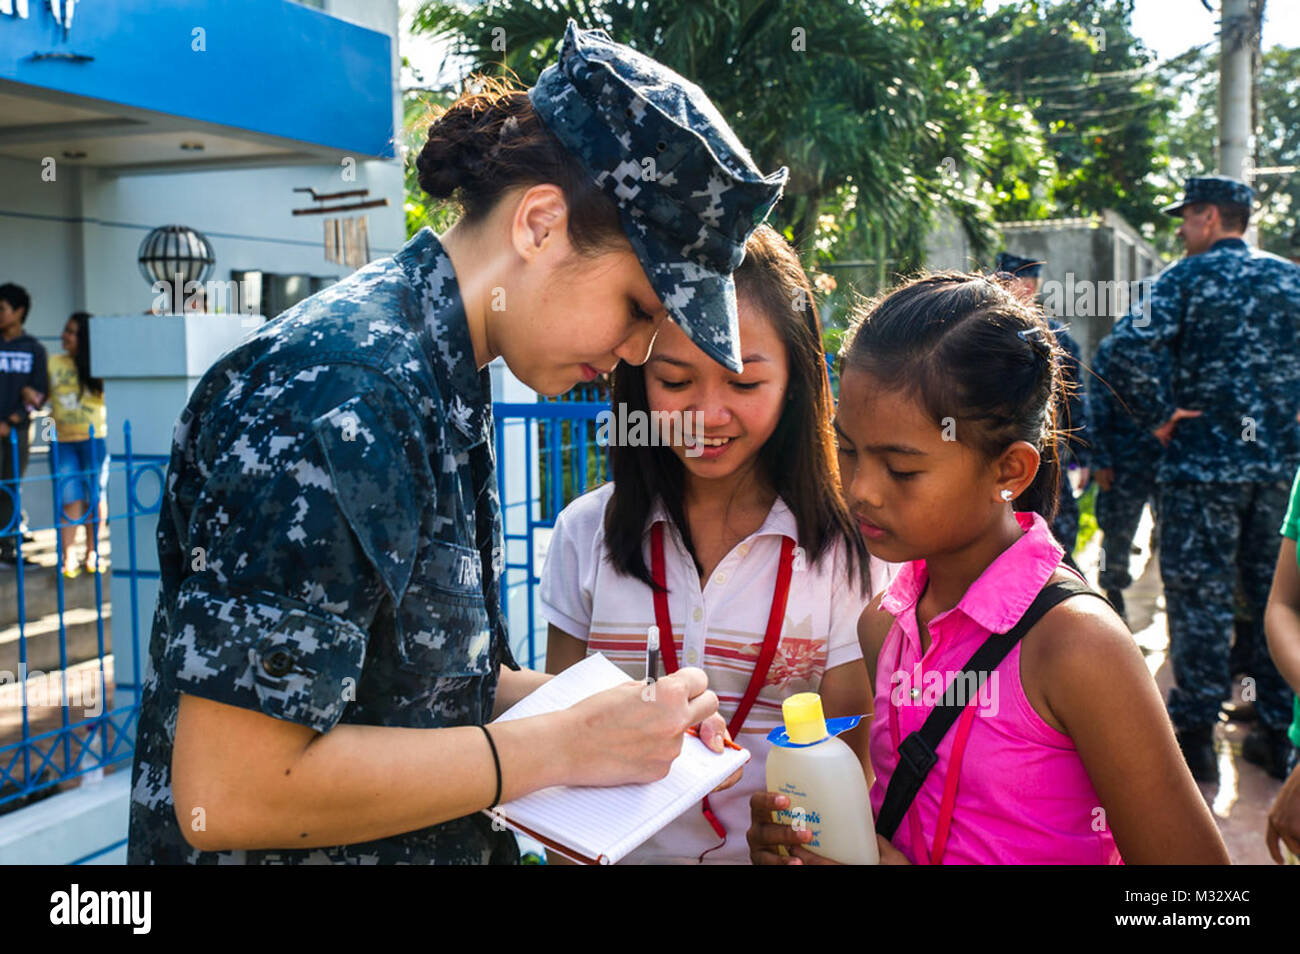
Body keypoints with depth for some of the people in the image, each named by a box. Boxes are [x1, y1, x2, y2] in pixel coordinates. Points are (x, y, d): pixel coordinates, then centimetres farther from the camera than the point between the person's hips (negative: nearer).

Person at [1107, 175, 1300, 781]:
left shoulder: (1187, 277, -6)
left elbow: (1130, 352, -22)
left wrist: (1159, 417, -10)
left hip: (1201, 463, -5)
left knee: (1199, 598, 2)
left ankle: (1195, 737, 6)